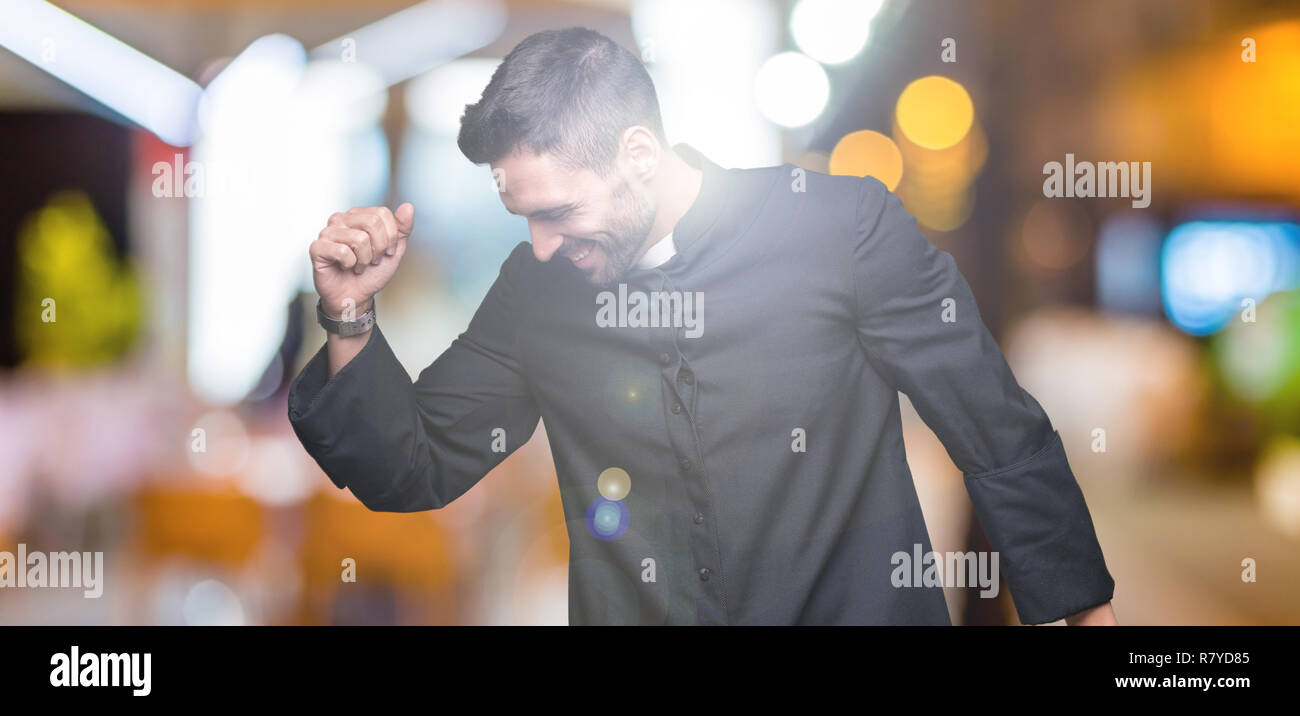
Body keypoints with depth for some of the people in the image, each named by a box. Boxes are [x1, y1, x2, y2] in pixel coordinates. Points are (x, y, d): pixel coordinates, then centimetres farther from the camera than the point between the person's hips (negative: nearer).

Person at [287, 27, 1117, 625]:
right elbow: (412, 472, 11)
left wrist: (1085, 613, -1)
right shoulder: (536, 288, 3)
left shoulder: (842, 227, -8)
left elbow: (1006, 442, -2)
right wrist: (353, 317, -4)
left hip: (856, 610, -3)